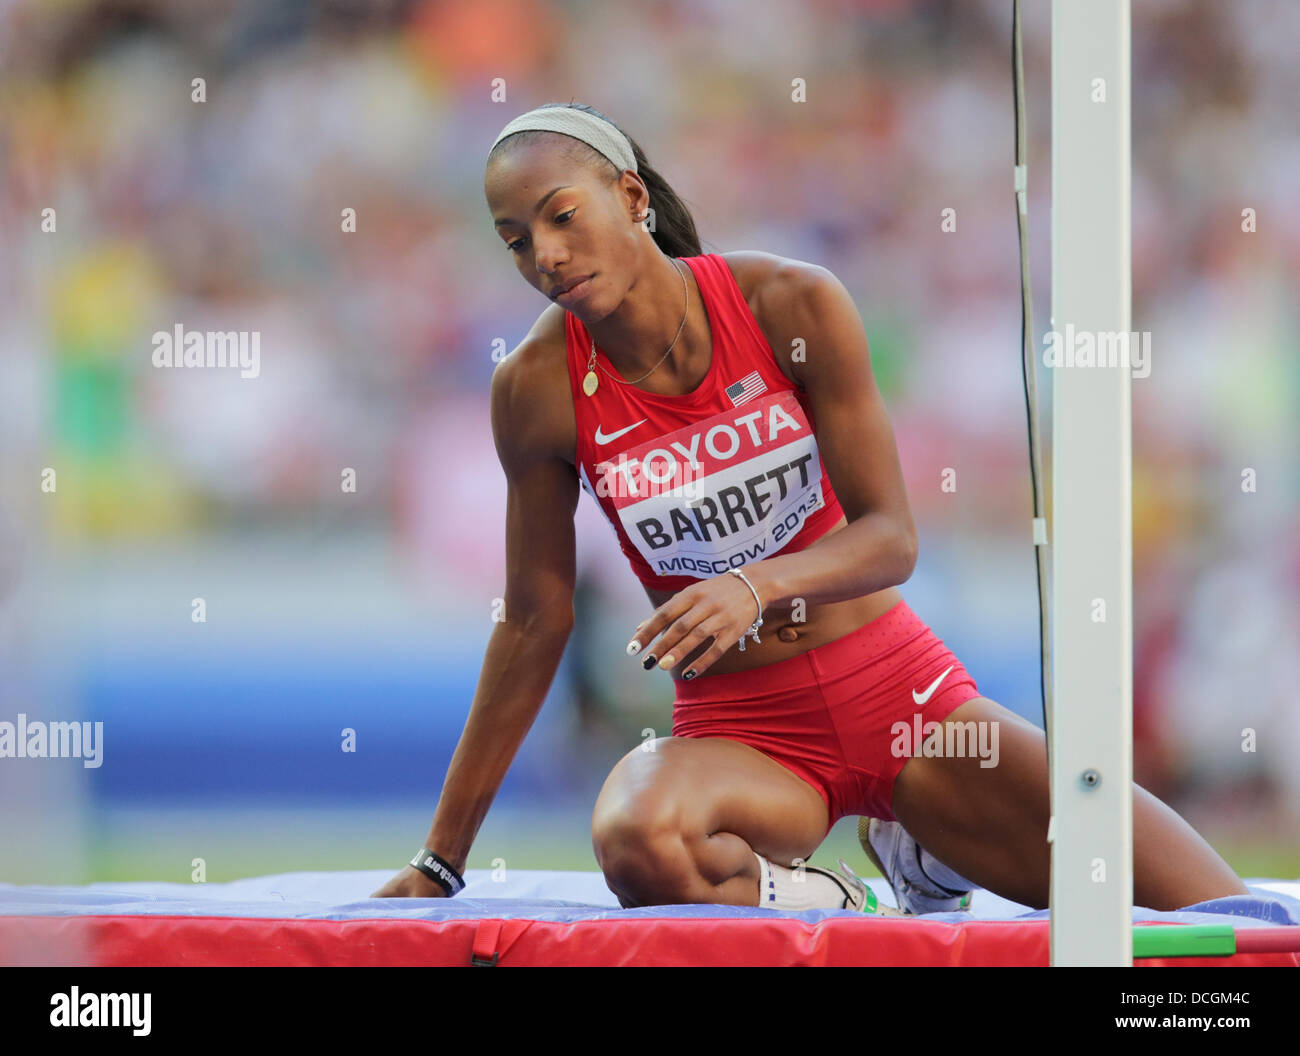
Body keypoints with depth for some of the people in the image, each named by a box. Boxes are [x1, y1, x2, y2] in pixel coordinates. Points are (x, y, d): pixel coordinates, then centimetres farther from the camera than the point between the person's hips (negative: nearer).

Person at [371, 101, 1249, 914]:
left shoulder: (795, 305, -10)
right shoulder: (540, 388, -8)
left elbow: (890, 537, -9)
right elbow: (534, 623, 1)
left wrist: (758, 586, -31)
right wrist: (440, 859, 3)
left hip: (901, 692, 1)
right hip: (744, 731, -1)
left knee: (1219, 917, -12)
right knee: (635, 842, -41)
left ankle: (925, 853, 14)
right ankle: (824, 908, -8)